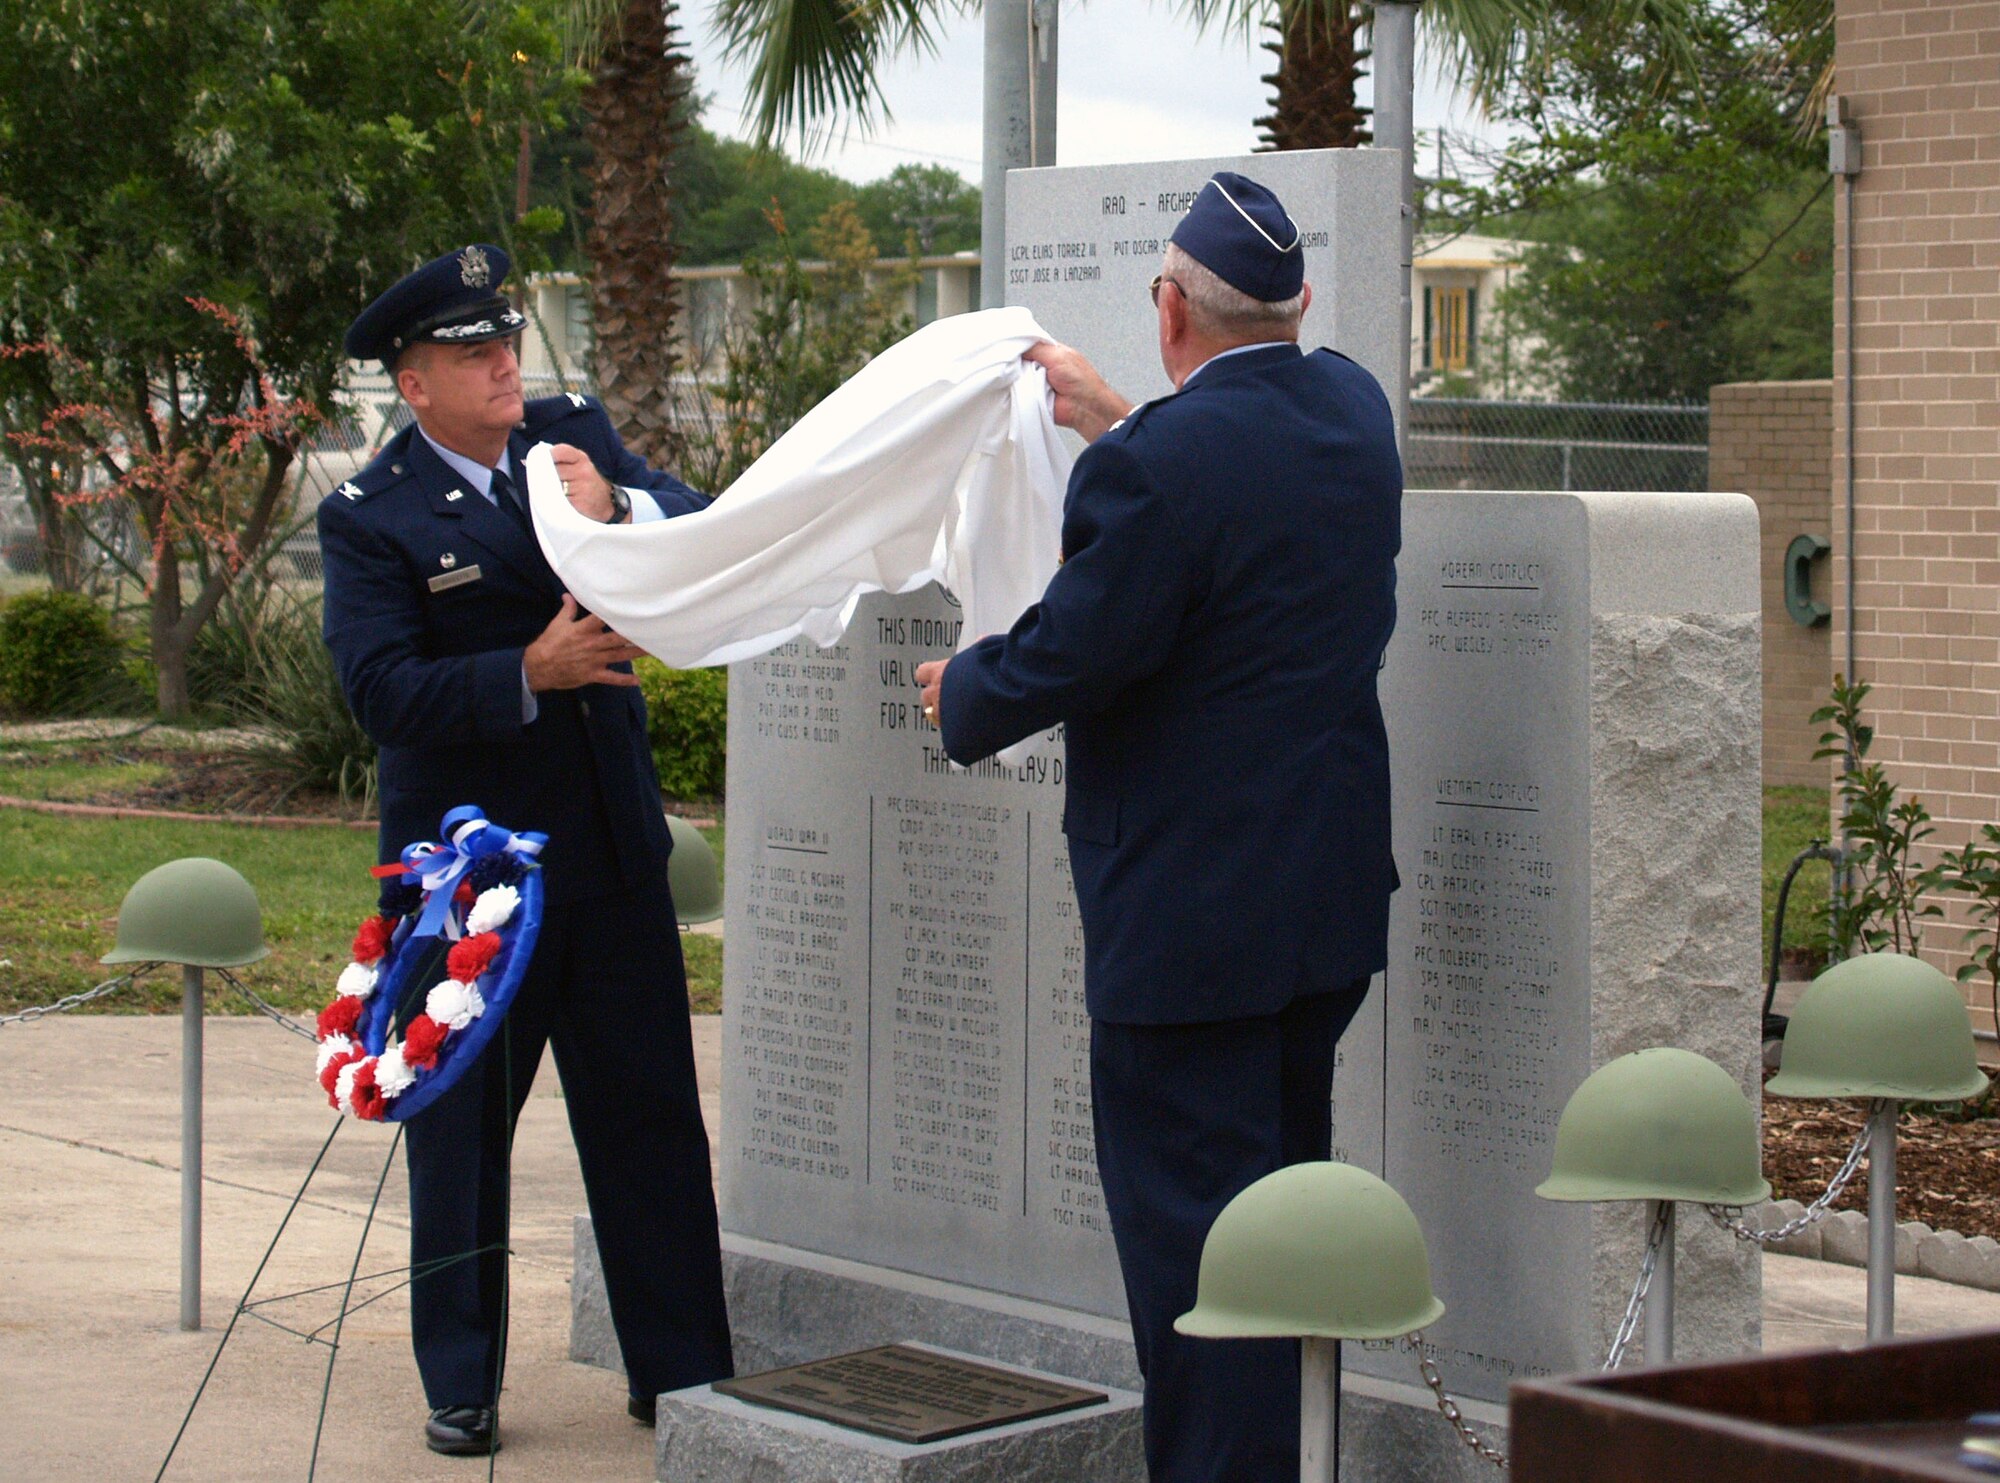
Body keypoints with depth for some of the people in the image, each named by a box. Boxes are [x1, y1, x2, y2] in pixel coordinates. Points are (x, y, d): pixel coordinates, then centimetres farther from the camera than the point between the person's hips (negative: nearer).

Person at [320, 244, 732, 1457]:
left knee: (651, 1115, 7)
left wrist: (617, 510, -25)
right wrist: (532, 672, -25)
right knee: (461, 1125, 8)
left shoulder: (575, 437, 6)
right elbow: (384, 689, -17)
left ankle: (682, 1371, 17)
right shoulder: (370, 518, -7)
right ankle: (462, 1386, 22)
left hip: (613, 851, 3)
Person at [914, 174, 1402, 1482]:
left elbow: (1063, 657, -16)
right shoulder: (1351, 407, 4)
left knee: (1191, 1225, -2)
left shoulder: (1159, 466, -21)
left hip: (1190, 911, -9)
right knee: (1284, 1197, 20)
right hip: (1334, 894, 9)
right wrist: (1122, 425, 28)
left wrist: (961, 695, 4)